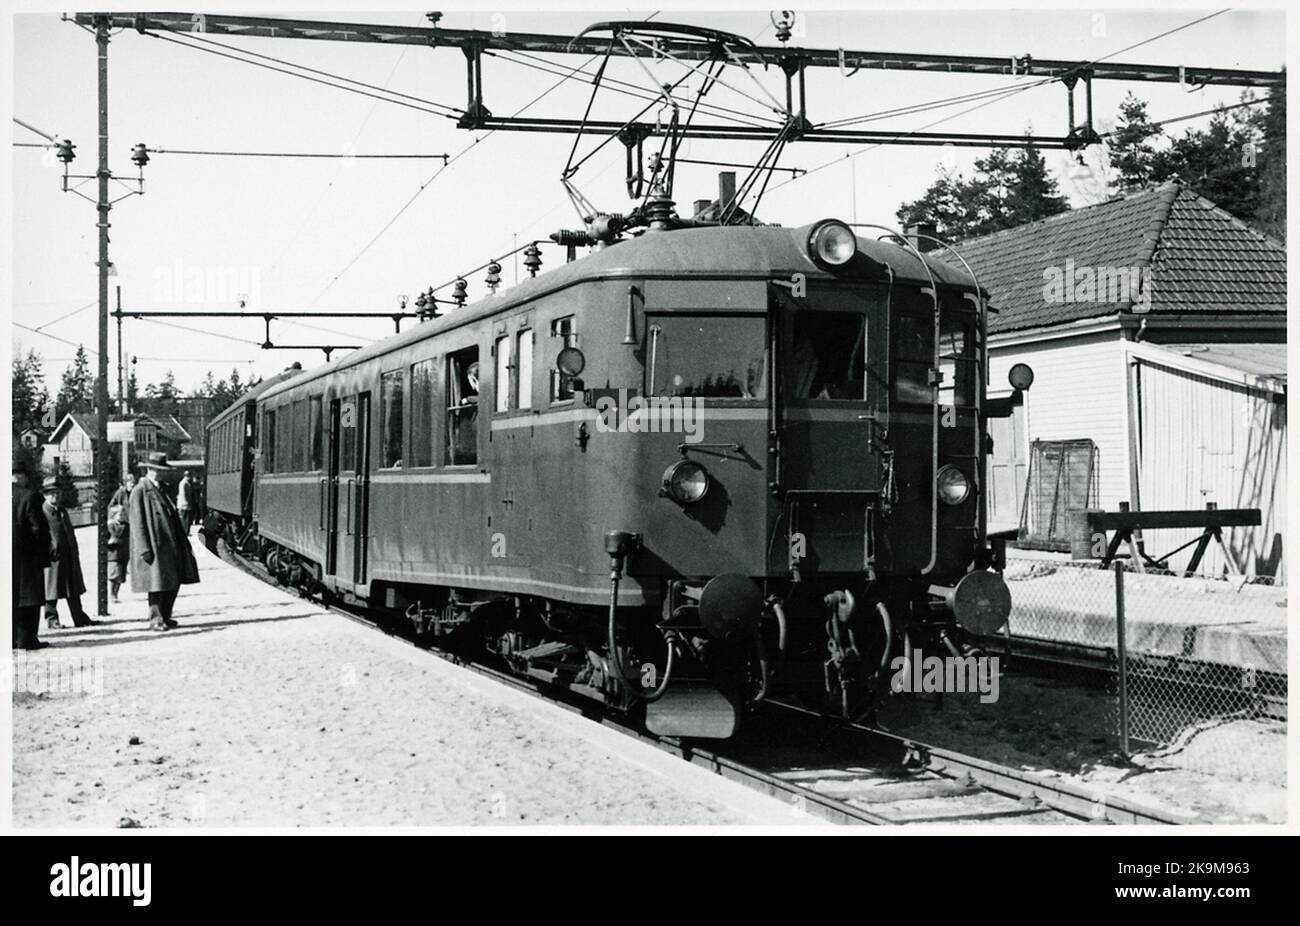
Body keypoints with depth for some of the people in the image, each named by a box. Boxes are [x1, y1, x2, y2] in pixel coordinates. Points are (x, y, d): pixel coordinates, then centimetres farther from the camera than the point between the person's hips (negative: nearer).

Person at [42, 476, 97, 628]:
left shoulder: (63, 511, 18)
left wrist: (75, 553, 15)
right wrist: (48, 552, -17)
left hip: (69, 557, 7)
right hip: (52, 557, -7)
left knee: (74, 590, 11)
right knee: (51, 590, 0)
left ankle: (80, 618, 17)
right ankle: (52, 620, 8)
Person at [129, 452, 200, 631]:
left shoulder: (162, 490, 17)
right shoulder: (140, 491, -8)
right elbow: (137, 522, -13)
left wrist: (183, 541, 16)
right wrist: (144, 549, -19)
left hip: (170, 545, 8)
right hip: (154, 546, -8)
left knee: (174, 582, 9)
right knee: (157, 583, -4)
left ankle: (165, 617, 20)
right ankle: (155, 620, 5)